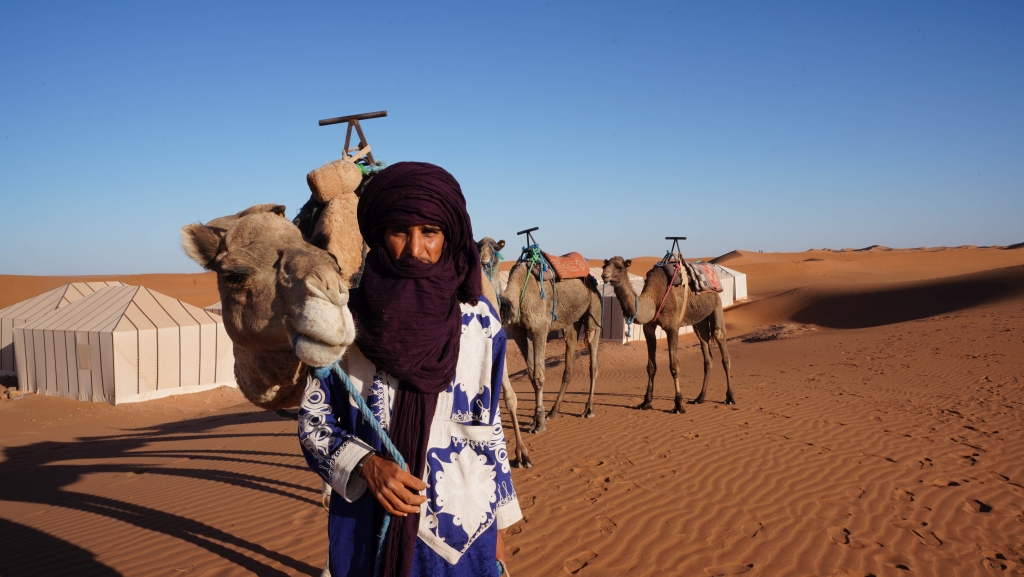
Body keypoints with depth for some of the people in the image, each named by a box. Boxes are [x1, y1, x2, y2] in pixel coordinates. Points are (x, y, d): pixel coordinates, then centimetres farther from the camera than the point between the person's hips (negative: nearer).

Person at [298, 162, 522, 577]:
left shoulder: (479, 321, -7)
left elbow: (489, 428, 1)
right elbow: (313, 419, -2)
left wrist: (497, 529, 5)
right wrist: (365, 463, -19)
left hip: (461, 527, 0)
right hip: (365, 529, 0)